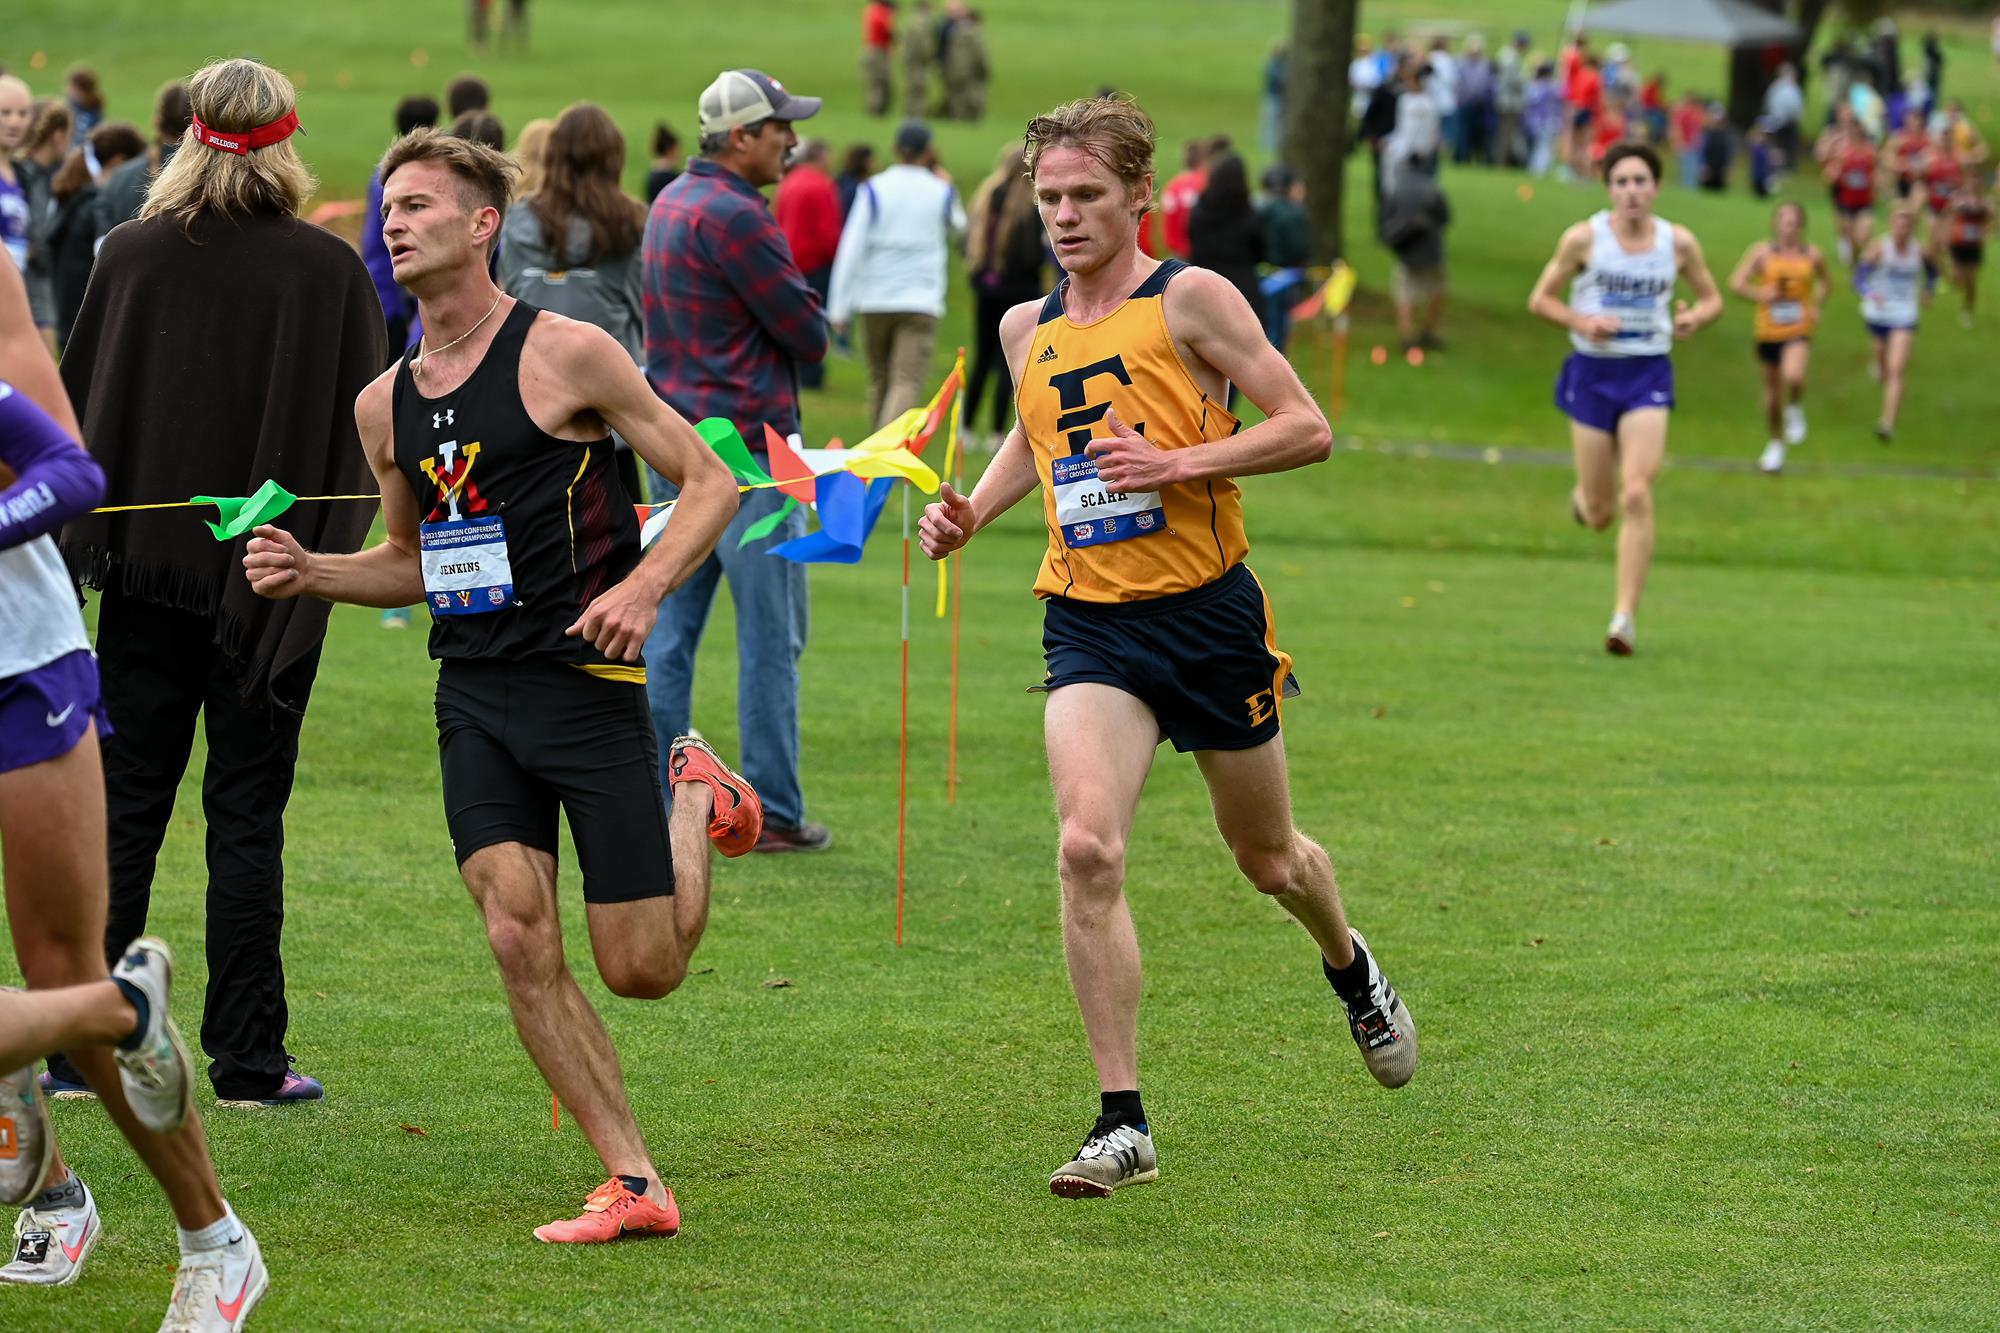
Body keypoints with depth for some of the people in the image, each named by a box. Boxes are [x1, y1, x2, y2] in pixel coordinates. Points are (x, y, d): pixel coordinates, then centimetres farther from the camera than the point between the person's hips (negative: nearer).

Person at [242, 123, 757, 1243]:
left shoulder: (566, 353, -8)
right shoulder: (385, 404, 10)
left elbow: (710, 482, -4)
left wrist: (643, 587, -20)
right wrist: (312, 574, 4)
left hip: (585, 678, -5)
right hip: (472, 695, 5)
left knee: (642, 970, -2)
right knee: (519, 940, -11)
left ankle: (697, 796, 28)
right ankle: (634, 1184, -2)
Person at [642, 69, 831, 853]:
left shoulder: (671, 202, 14)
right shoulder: (734, 215, -16)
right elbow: (808, 333, -14)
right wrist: (799, 324, 7)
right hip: (745, 443, -9)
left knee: (669, 625, 9)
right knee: (770, 633, -2)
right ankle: (773, 813, 0)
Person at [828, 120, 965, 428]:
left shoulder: (875, 189, -2)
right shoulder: (941, 192, 1)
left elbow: (851, 249, -6)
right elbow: (958, 226, 25)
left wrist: (840, 308, -3)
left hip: (875, 300, 1)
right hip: (922, 300, -1)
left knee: (879, 378, 17)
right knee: (907, 382, -10)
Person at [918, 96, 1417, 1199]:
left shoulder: (1190, 300, -7)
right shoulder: (1027, 329, 8)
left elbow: (1307, 429, -9)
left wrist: (1181, 463, -21)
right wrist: (967, 511, 10)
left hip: (1208, 611, -2)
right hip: (1090, 624, 3)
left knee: (1267, 860, 14)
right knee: (1087, 849, -20)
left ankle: (1350, 966, 51)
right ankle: (1123, 1122, -16)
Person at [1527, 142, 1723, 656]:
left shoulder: (1679, 243, -1)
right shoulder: (1584, 238, -6)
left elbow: (1712, 298, 13)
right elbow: (1540, 299, 2)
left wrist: (1693, 317, -10)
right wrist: (1581, 321, -17)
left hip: (1648, 375, 0)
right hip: (1592, 372, 0)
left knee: (1637, 496, -15)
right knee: (1598, 514, 5)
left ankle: (1625, 616, -10)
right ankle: (1585, 495, 45)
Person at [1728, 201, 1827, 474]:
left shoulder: (1812, 255, 3)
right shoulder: (1762, 252, -1)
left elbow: (1824, 283, 21)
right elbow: (1737, 283, -4)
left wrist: (1817, 306, 4)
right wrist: (1761, 295, -19)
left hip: (1799, 330, -1)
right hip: (1769, 329, 1)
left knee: (1794, 377, -27)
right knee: (1772, 387, 12)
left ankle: (1795, 410, 8)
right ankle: (1775, 444, 32)